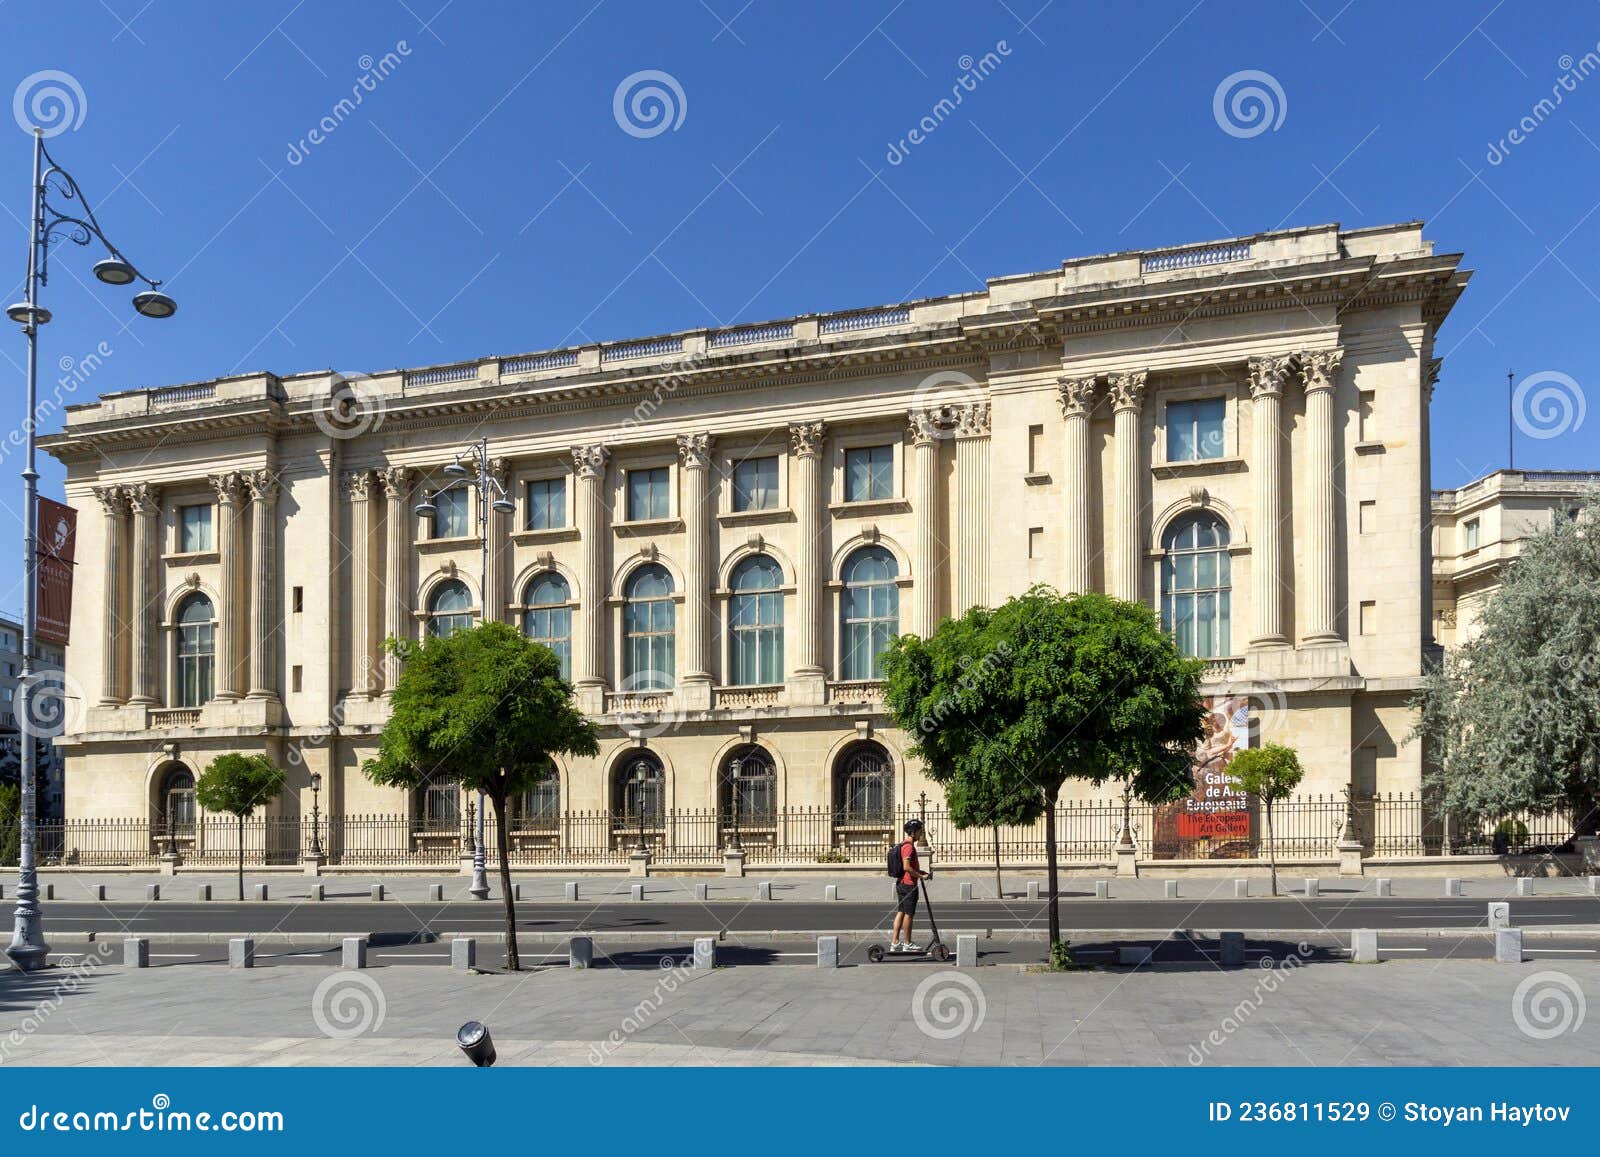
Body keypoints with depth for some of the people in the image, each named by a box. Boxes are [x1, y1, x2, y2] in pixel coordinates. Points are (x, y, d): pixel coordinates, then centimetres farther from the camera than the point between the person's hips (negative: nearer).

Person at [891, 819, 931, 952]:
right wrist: (921, 876, -16)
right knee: (909, 914, -1)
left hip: (901, 883, 10)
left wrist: (923, 872, 16)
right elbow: (907, 867, -25)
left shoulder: (903, 844, 16)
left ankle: (895, 942, 13)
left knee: (901, 913, 11)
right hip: (909, 885, -10)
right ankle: (907, 944, 7)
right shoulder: (909, 846, -17)